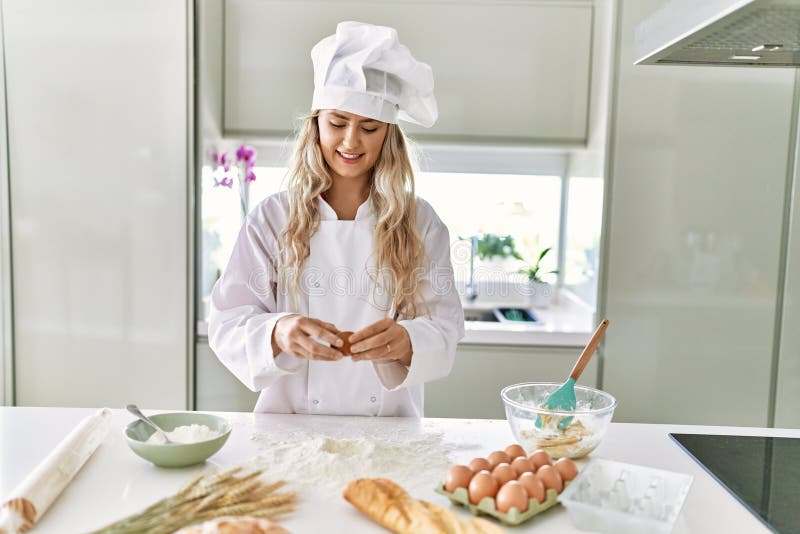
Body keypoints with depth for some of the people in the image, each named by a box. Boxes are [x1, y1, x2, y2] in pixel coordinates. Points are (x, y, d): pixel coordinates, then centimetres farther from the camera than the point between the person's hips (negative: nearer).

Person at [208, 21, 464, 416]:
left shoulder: (419, 224, 1)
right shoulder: (271, 220, -1)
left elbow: (444, 329, -4)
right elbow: (228, 324, -5)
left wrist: (404, 342, -26)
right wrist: (277, 334, -26)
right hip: (290, 427, 0)